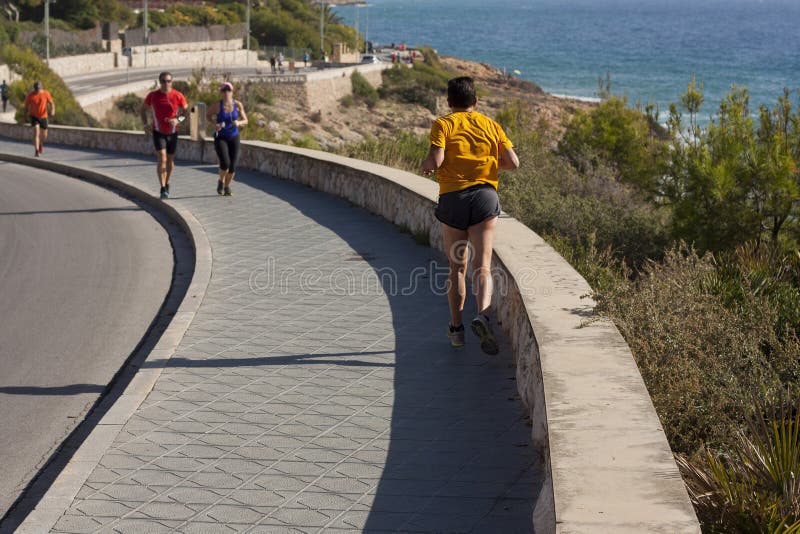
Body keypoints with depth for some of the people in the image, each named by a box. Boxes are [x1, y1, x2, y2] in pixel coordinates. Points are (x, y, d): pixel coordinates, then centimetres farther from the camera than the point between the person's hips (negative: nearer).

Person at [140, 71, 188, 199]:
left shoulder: (178, 96, -8)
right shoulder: (152, 95, -7)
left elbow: (186, 112, -1)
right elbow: (143, 109, 8)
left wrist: (178, 119, -21)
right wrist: (146, 124, -7)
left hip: (172, 133, 2)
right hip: (158, 132, -2)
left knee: (170, 160, 13)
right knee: (162, 159, -16)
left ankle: (167, 183, 37)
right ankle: (163, 189, -16)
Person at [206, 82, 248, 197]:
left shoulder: (238, 105, -6)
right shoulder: (217, 105, -13)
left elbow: (245, 121, 3)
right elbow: (208, 115, 5)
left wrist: (239, 123, -20)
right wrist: (214, 124, -14)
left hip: (234, 137, 3)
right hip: (220, 138, -3)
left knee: (232, 166, 1)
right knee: (225, 163, -20)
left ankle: (227, 187, 28)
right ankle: (221, 181, 12)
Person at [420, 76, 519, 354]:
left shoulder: (442, 125, 4)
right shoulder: (491, 125, 11)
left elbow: (435, 160, -12)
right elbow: (513, 162, 4)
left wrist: (424, 165, 10)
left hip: (452, 197, 0)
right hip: (485, 196, 0)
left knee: (457, 267, 12)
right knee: (482, 265, -3)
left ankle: (456, 328, 18)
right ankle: (483, 314, -27)